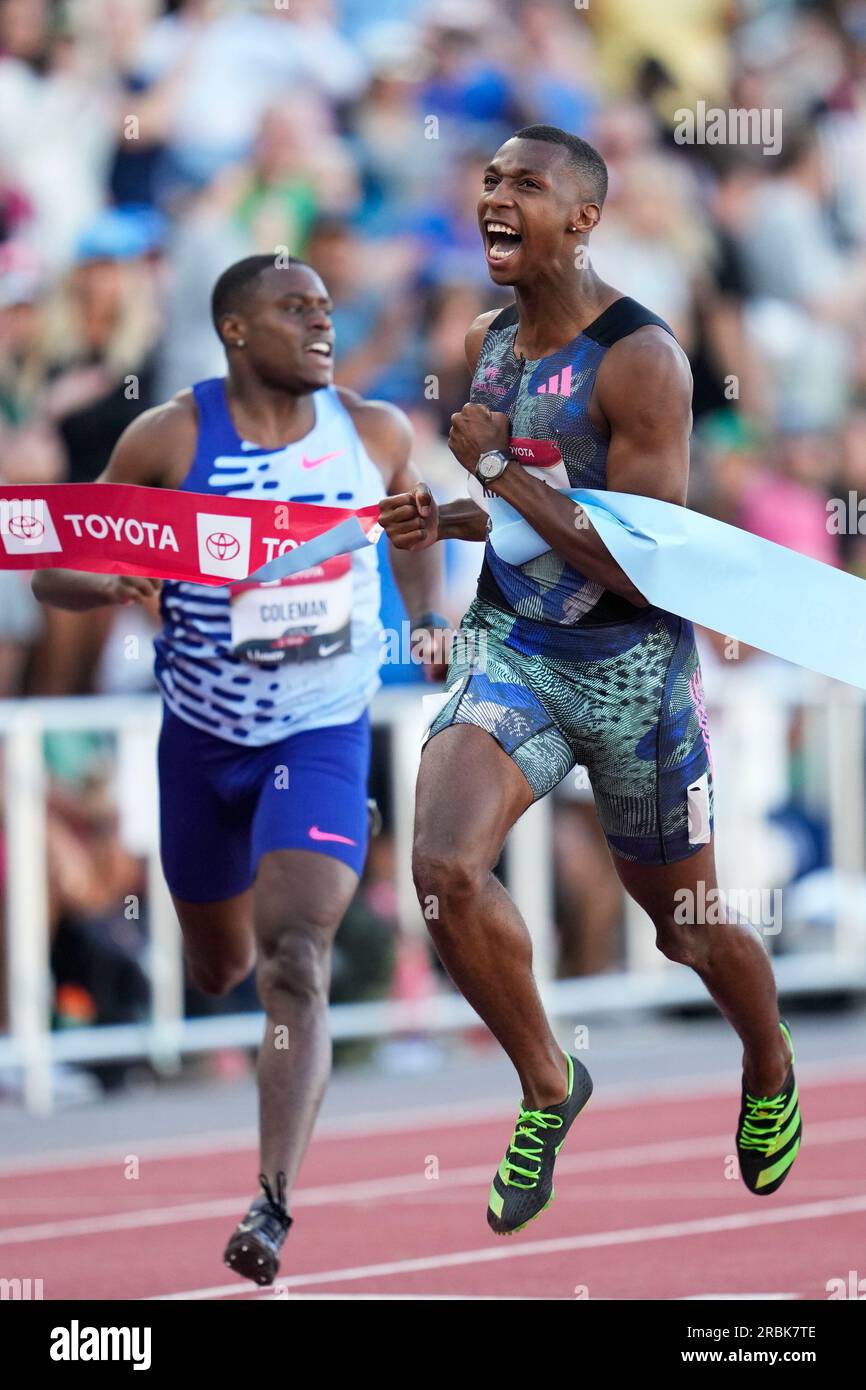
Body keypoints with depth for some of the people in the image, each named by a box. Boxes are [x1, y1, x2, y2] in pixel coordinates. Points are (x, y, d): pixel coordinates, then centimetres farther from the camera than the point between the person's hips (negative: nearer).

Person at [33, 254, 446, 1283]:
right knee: (219, 967, 19)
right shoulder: (170, 439, -11)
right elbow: (51, 570, -9)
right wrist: (104, 584, -30)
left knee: (295, 959, -20)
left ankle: (273, 1206, -23)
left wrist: (428, 620, 8)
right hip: (203, 736, 1)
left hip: (323, 736, -1)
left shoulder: (374, 433, -5)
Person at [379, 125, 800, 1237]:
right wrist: (443, 520, -1)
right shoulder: (486, 344, 3)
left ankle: (772, 1073, 46)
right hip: (510, 642, 5)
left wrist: (497, 468, -22)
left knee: (684, 918, 13)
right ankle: (547, 1086, 3)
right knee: (445, 870, -20)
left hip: (632, 663, -5)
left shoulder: (639, 361, -20)